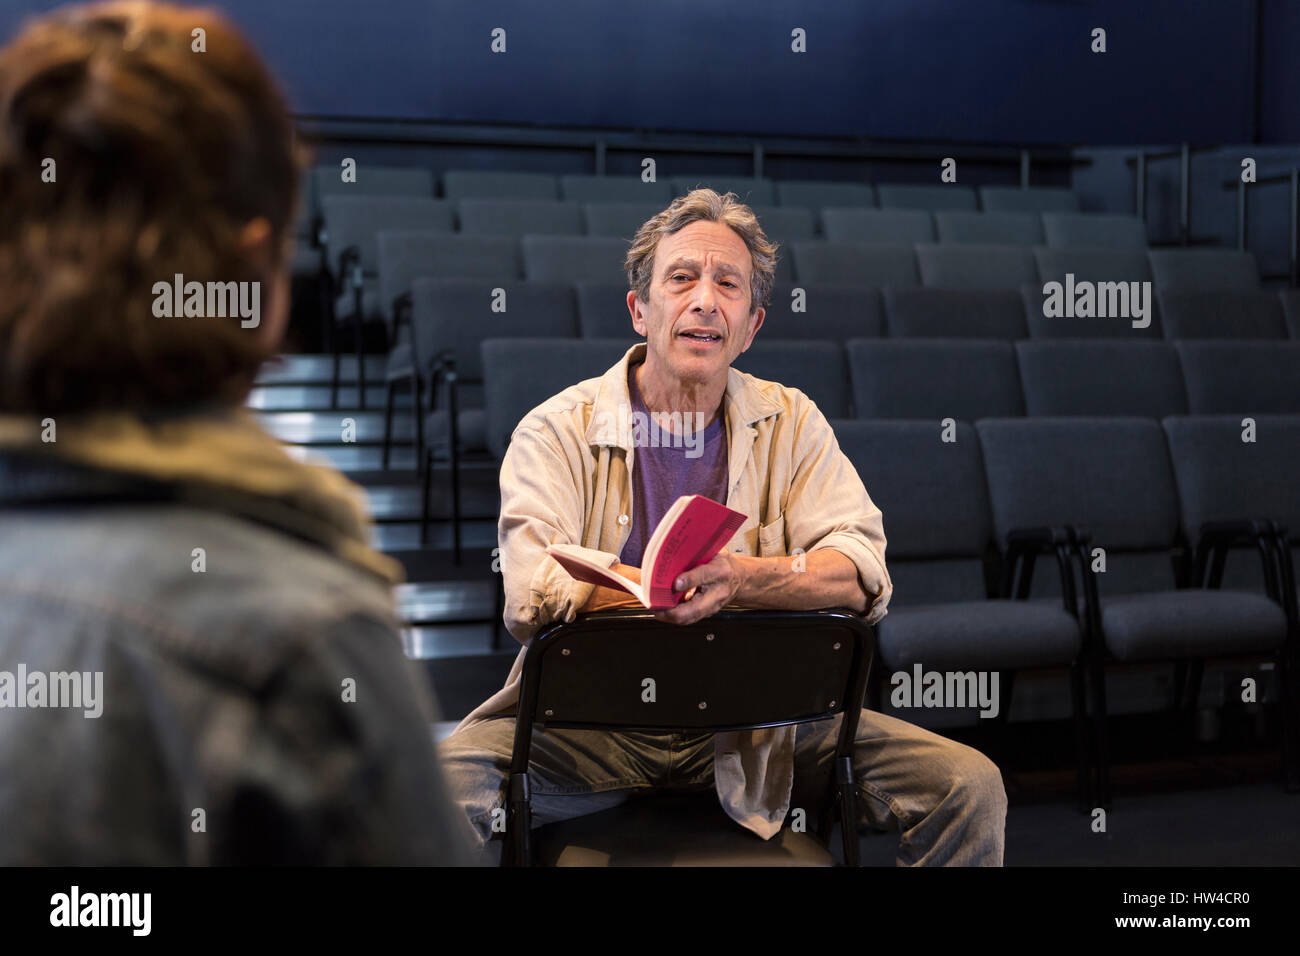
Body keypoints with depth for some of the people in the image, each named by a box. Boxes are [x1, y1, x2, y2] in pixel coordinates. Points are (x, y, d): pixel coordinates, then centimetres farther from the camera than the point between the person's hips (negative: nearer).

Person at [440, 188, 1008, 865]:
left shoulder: (790, 423, 5)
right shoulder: (558, 430, -3)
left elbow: (862, 575, -9)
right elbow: (532, 590, -19)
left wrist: (738, 577, -28)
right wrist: (688, 583, -25)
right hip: (593, 724, -2)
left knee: (969, 786, -13)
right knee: (448, 785, -31)